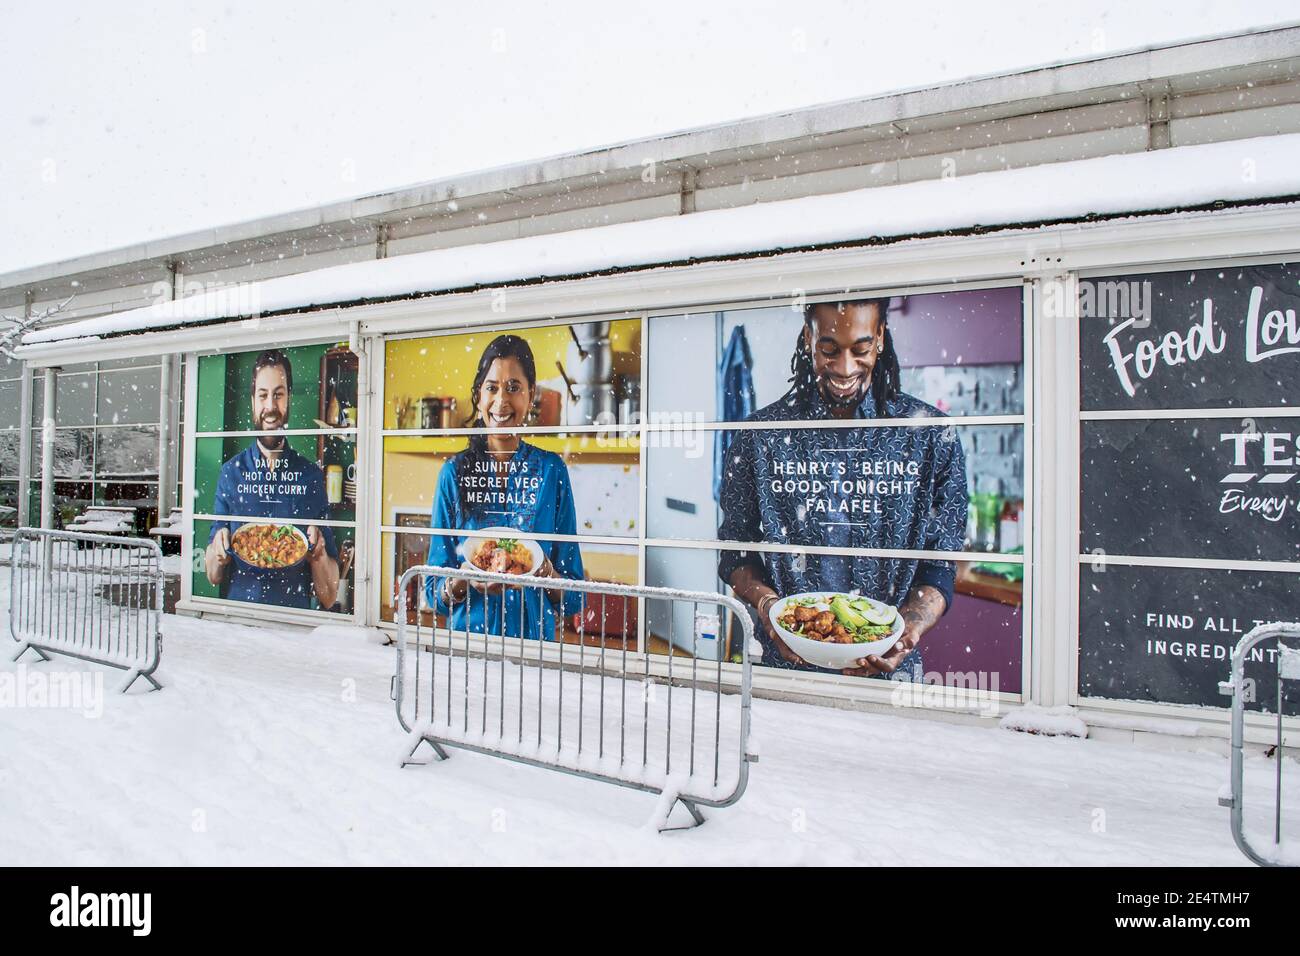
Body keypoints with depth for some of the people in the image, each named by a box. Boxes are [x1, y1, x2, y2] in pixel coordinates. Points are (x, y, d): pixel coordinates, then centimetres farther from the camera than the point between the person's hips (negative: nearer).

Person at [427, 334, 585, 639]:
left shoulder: (552, 469, 1)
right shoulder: (455, 472, 3)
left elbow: (573, 599, 3)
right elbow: (434, 593, 5)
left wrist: (544, 572, -16)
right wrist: (464, 578, -14)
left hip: (535, 638, 0)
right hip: (468, 636, 0)